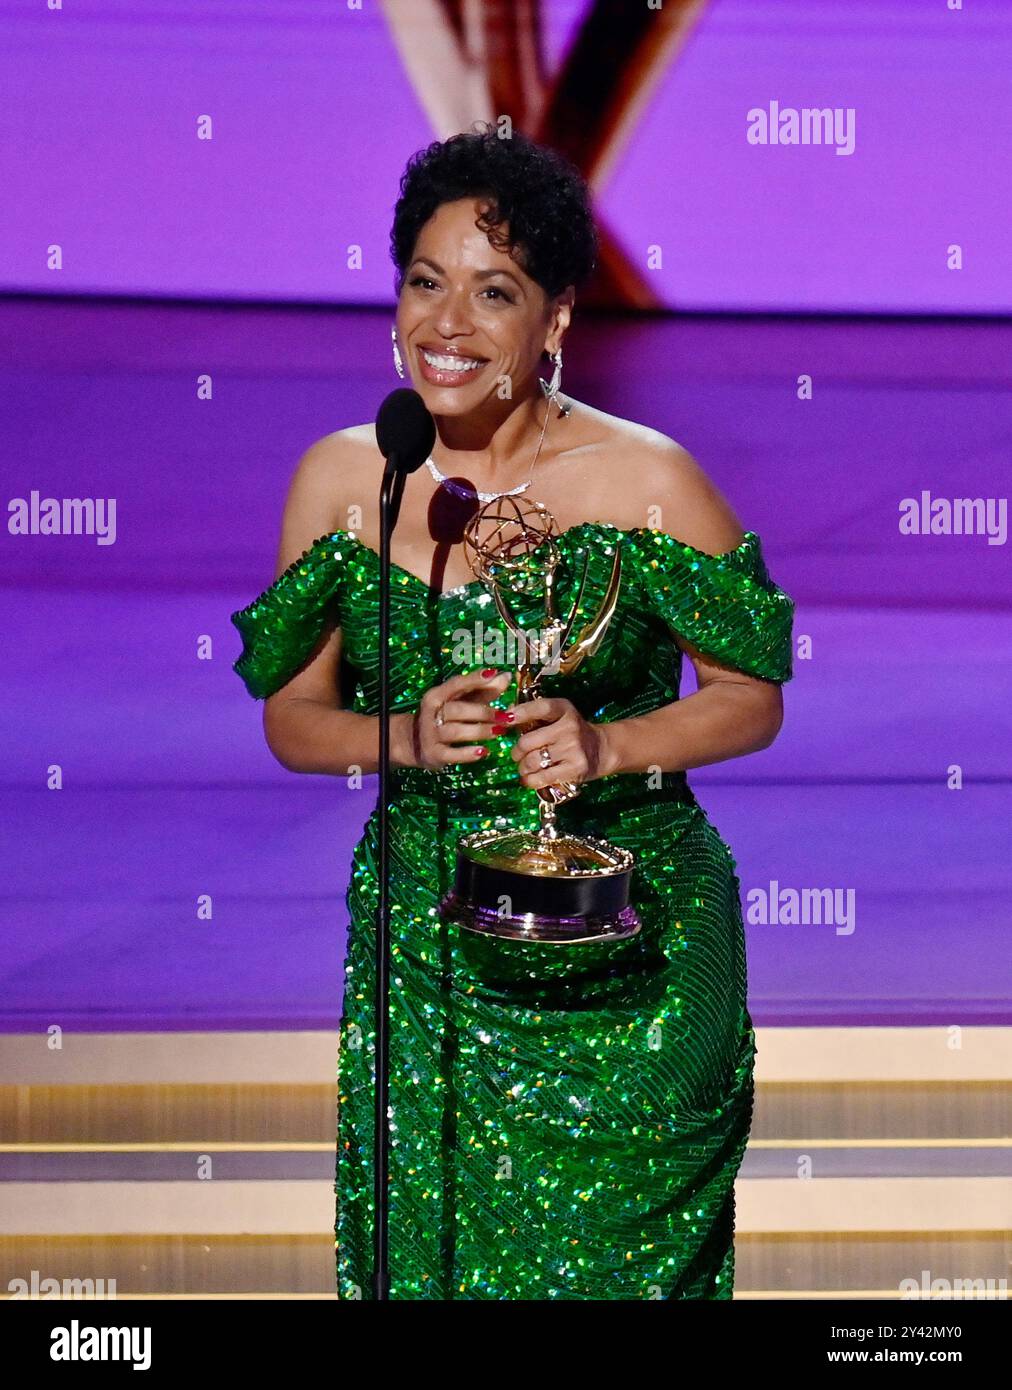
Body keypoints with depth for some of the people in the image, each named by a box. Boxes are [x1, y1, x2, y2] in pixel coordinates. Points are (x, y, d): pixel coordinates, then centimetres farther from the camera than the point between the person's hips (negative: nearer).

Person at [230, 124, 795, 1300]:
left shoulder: (644, 480, -9)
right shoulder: (341, 478, 0)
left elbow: (752, 698, -2)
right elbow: (292, 716, 6)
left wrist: (607, 746, -20)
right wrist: (409, 738, -14)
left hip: (626, 955, -2)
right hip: (423, 935, 2)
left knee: (614, 1254, 4)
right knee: (430, 1250, 6)